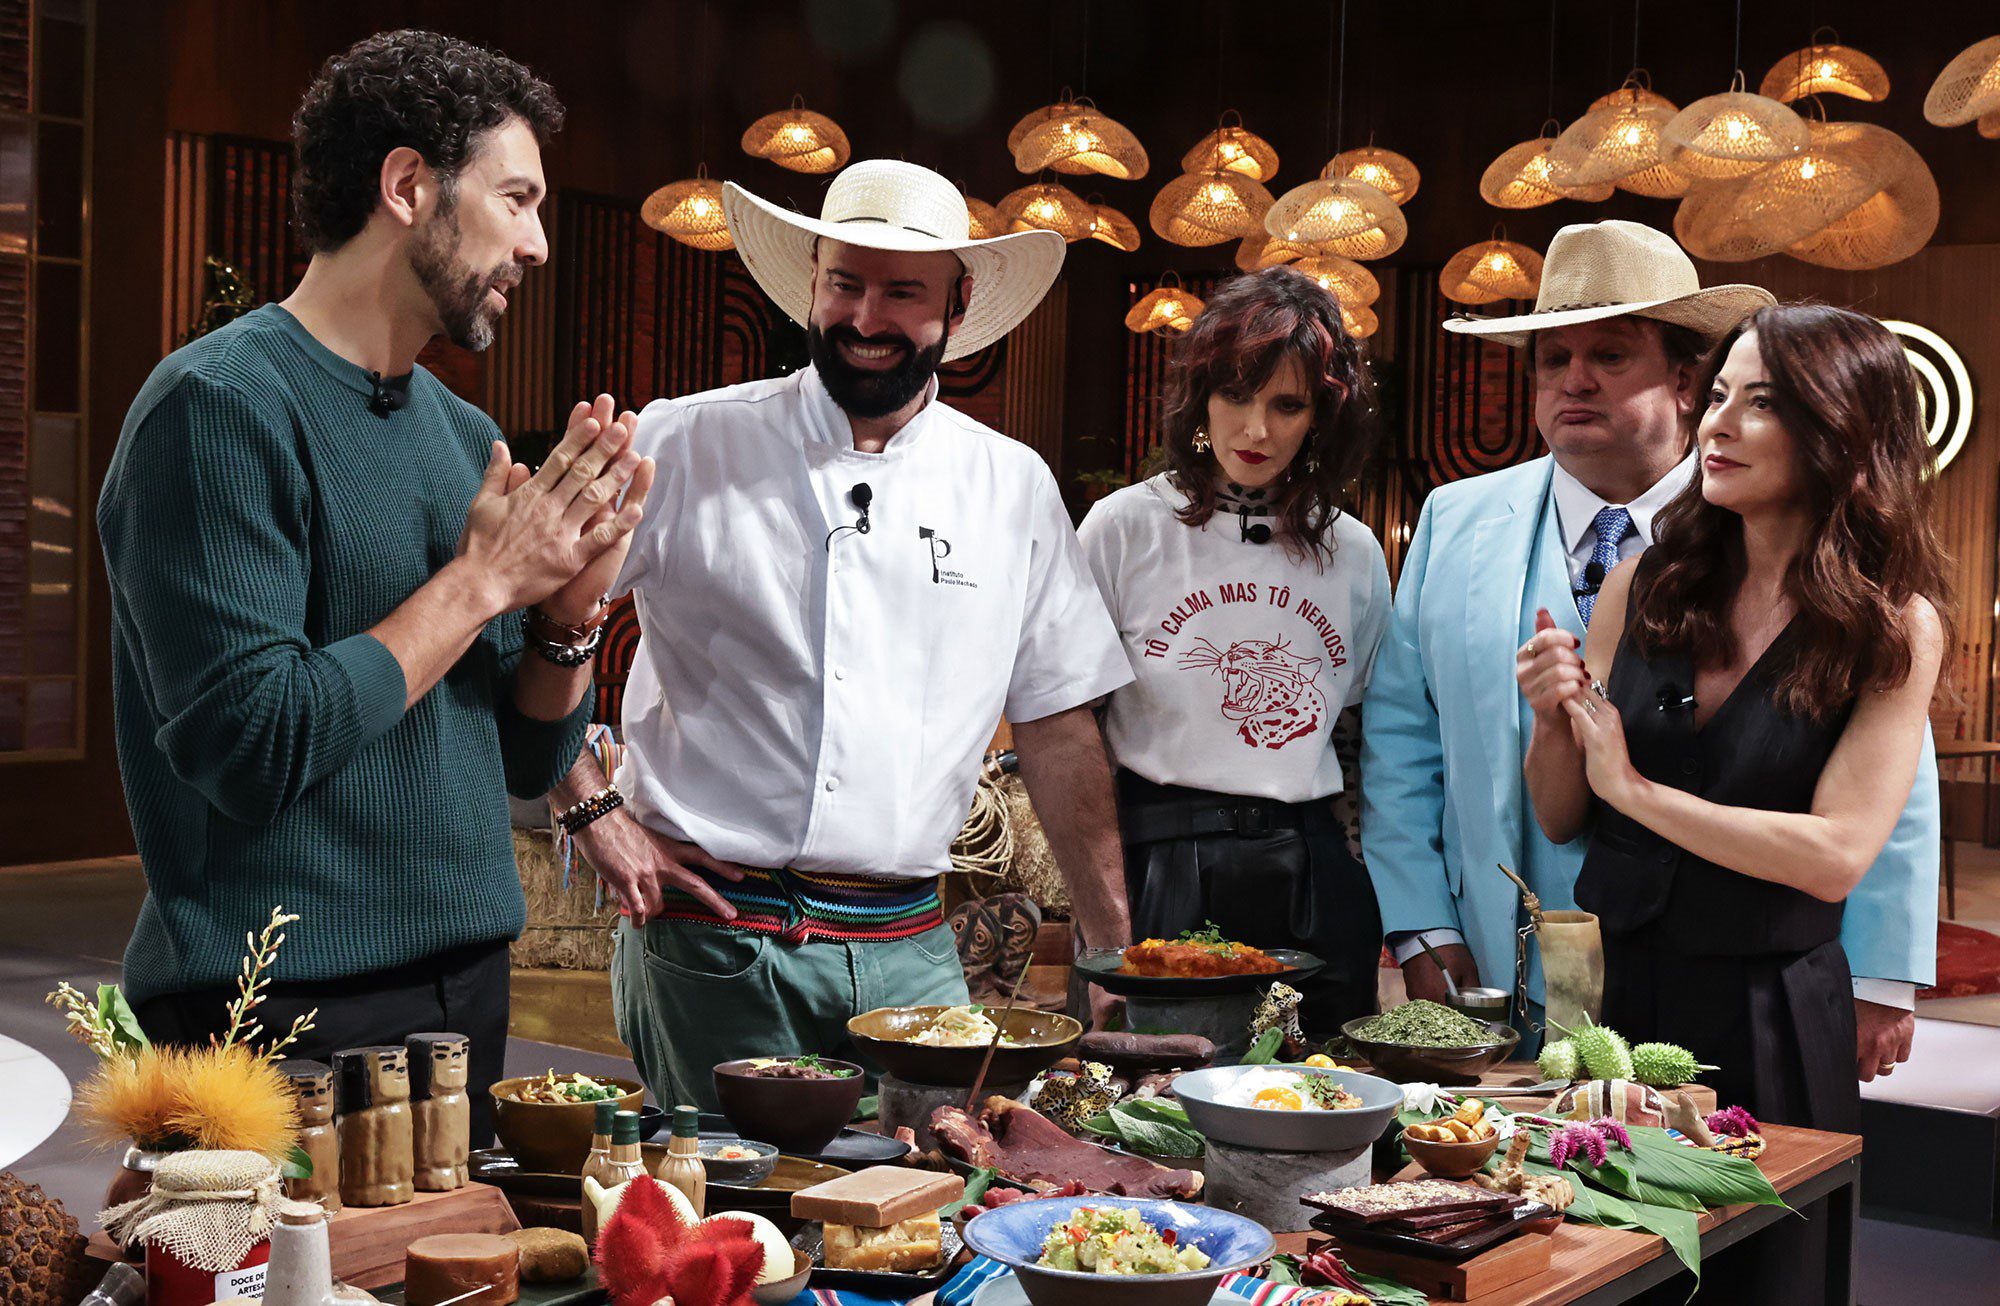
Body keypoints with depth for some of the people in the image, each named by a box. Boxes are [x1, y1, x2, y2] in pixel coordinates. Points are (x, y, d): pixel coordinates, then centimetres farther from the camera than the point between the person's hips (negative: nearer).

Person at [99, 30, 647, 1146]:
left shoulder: (465, 437, 10)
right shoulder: (222, 405, -13)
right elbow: (248, 743, -22)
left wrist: (571, 610, -6)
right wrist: (481, 581, -16)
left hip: (462, 991, 8)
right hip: (281, 1015, -7)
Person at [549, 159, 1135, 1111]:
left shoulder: (1014, 488, 8)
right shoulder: (686, 447, -2)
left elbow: (1058, 727, 11)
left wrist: (1117, 950, 8)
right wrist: (596, 812, -5)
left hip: (910, 950, 3)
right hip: (711, 935, -2)